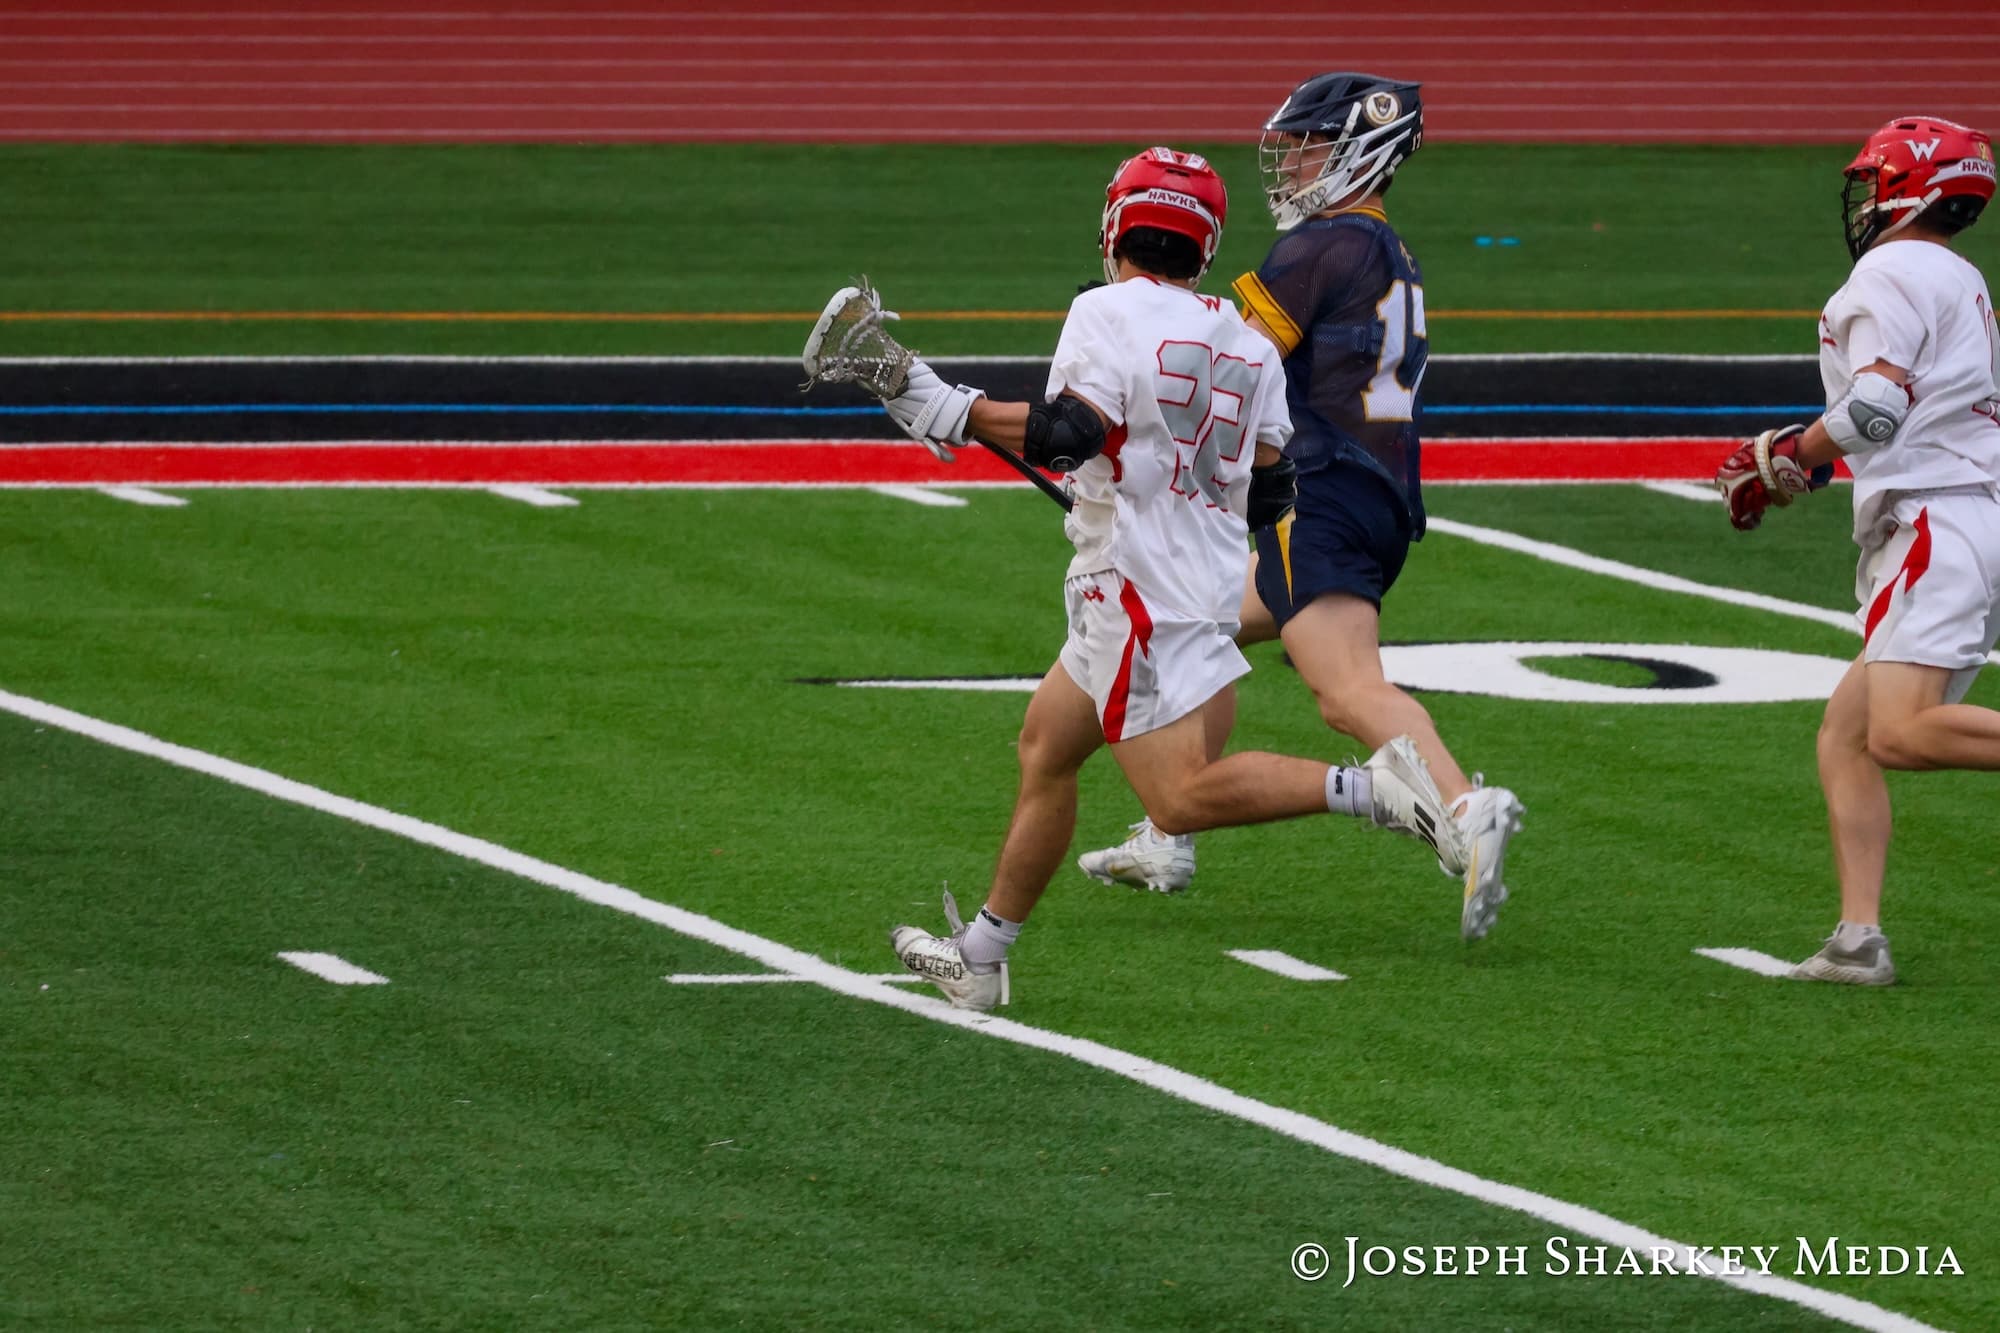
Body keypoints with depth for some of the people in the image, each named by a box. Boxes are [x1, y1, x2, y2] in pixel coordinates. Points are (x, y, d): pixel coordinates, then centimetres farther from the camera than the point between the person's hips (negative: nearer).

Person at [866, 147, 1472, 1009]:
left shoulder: (1107, 314, -10)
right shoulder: (1246, 344, 10)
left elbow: (1067, 437, -23)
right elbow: (1270, 488, 12)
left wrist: (953, 414, -15)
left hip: (1138, 588, -9)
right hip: (1212, 576, 9)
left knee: (1182, 798, -12)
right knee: (1044, 750, 18)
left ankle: (1370, 789, -23)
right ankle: (980, 956, 24)